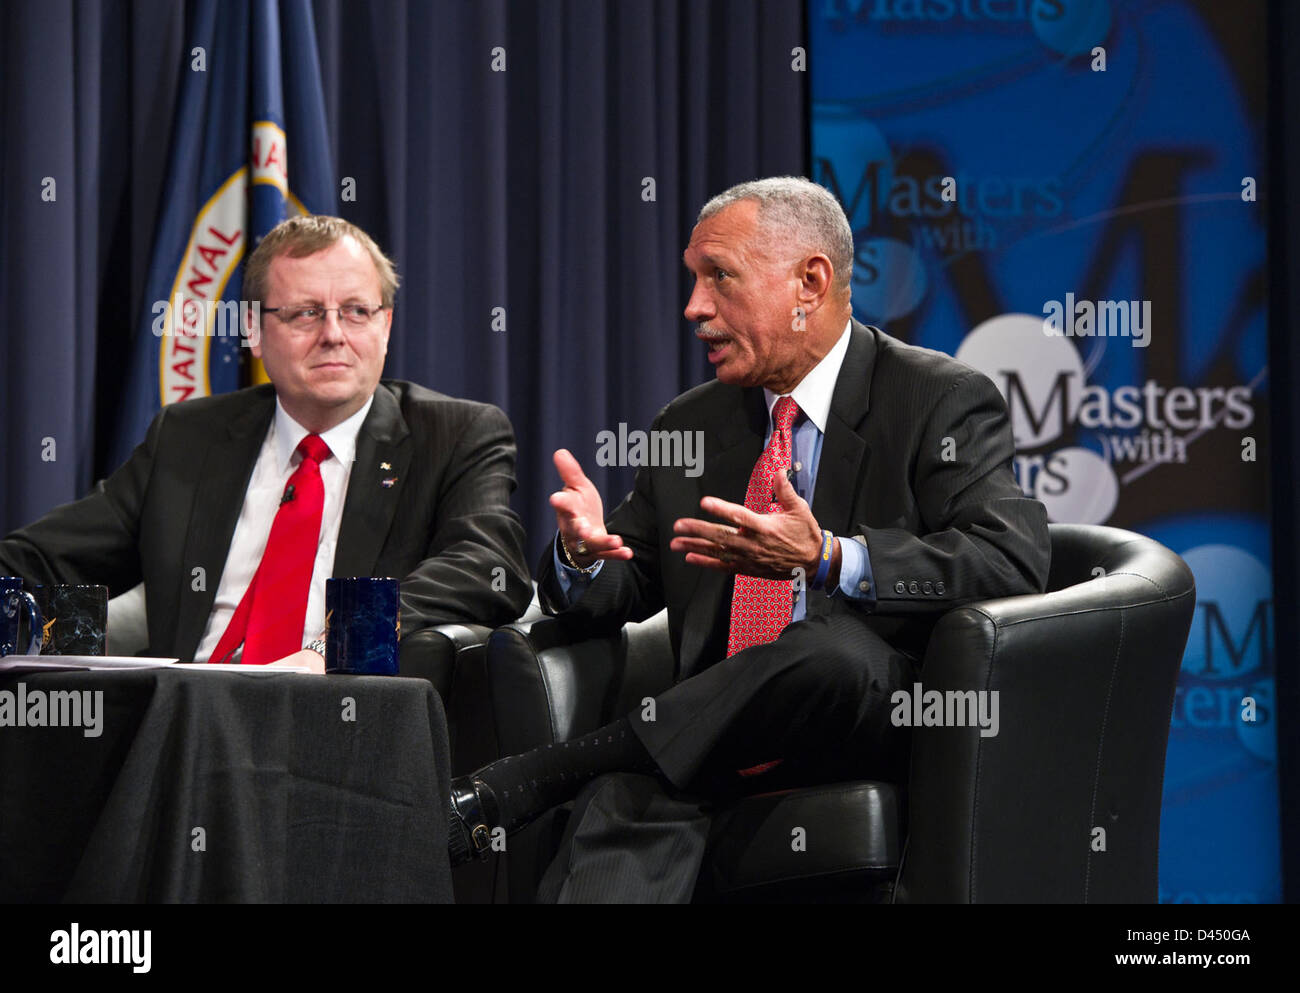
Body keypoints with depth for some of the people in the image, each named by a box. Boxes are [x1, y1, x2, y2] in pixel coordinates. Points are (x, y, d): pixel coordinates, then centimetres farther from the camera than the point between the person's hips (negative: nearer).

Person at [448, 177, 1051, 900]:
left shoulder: (944, 401, 1)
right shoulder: (690, 426, 19)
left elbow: (1016, 557, -15)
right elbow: (623, 590, 20)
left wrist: (830, 559, -28)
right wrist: (583, 554, -6)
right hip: (721, 742, 3)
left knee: (826, 647, -38)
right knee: (628, 800, -33)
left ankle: (522, 782, -28)